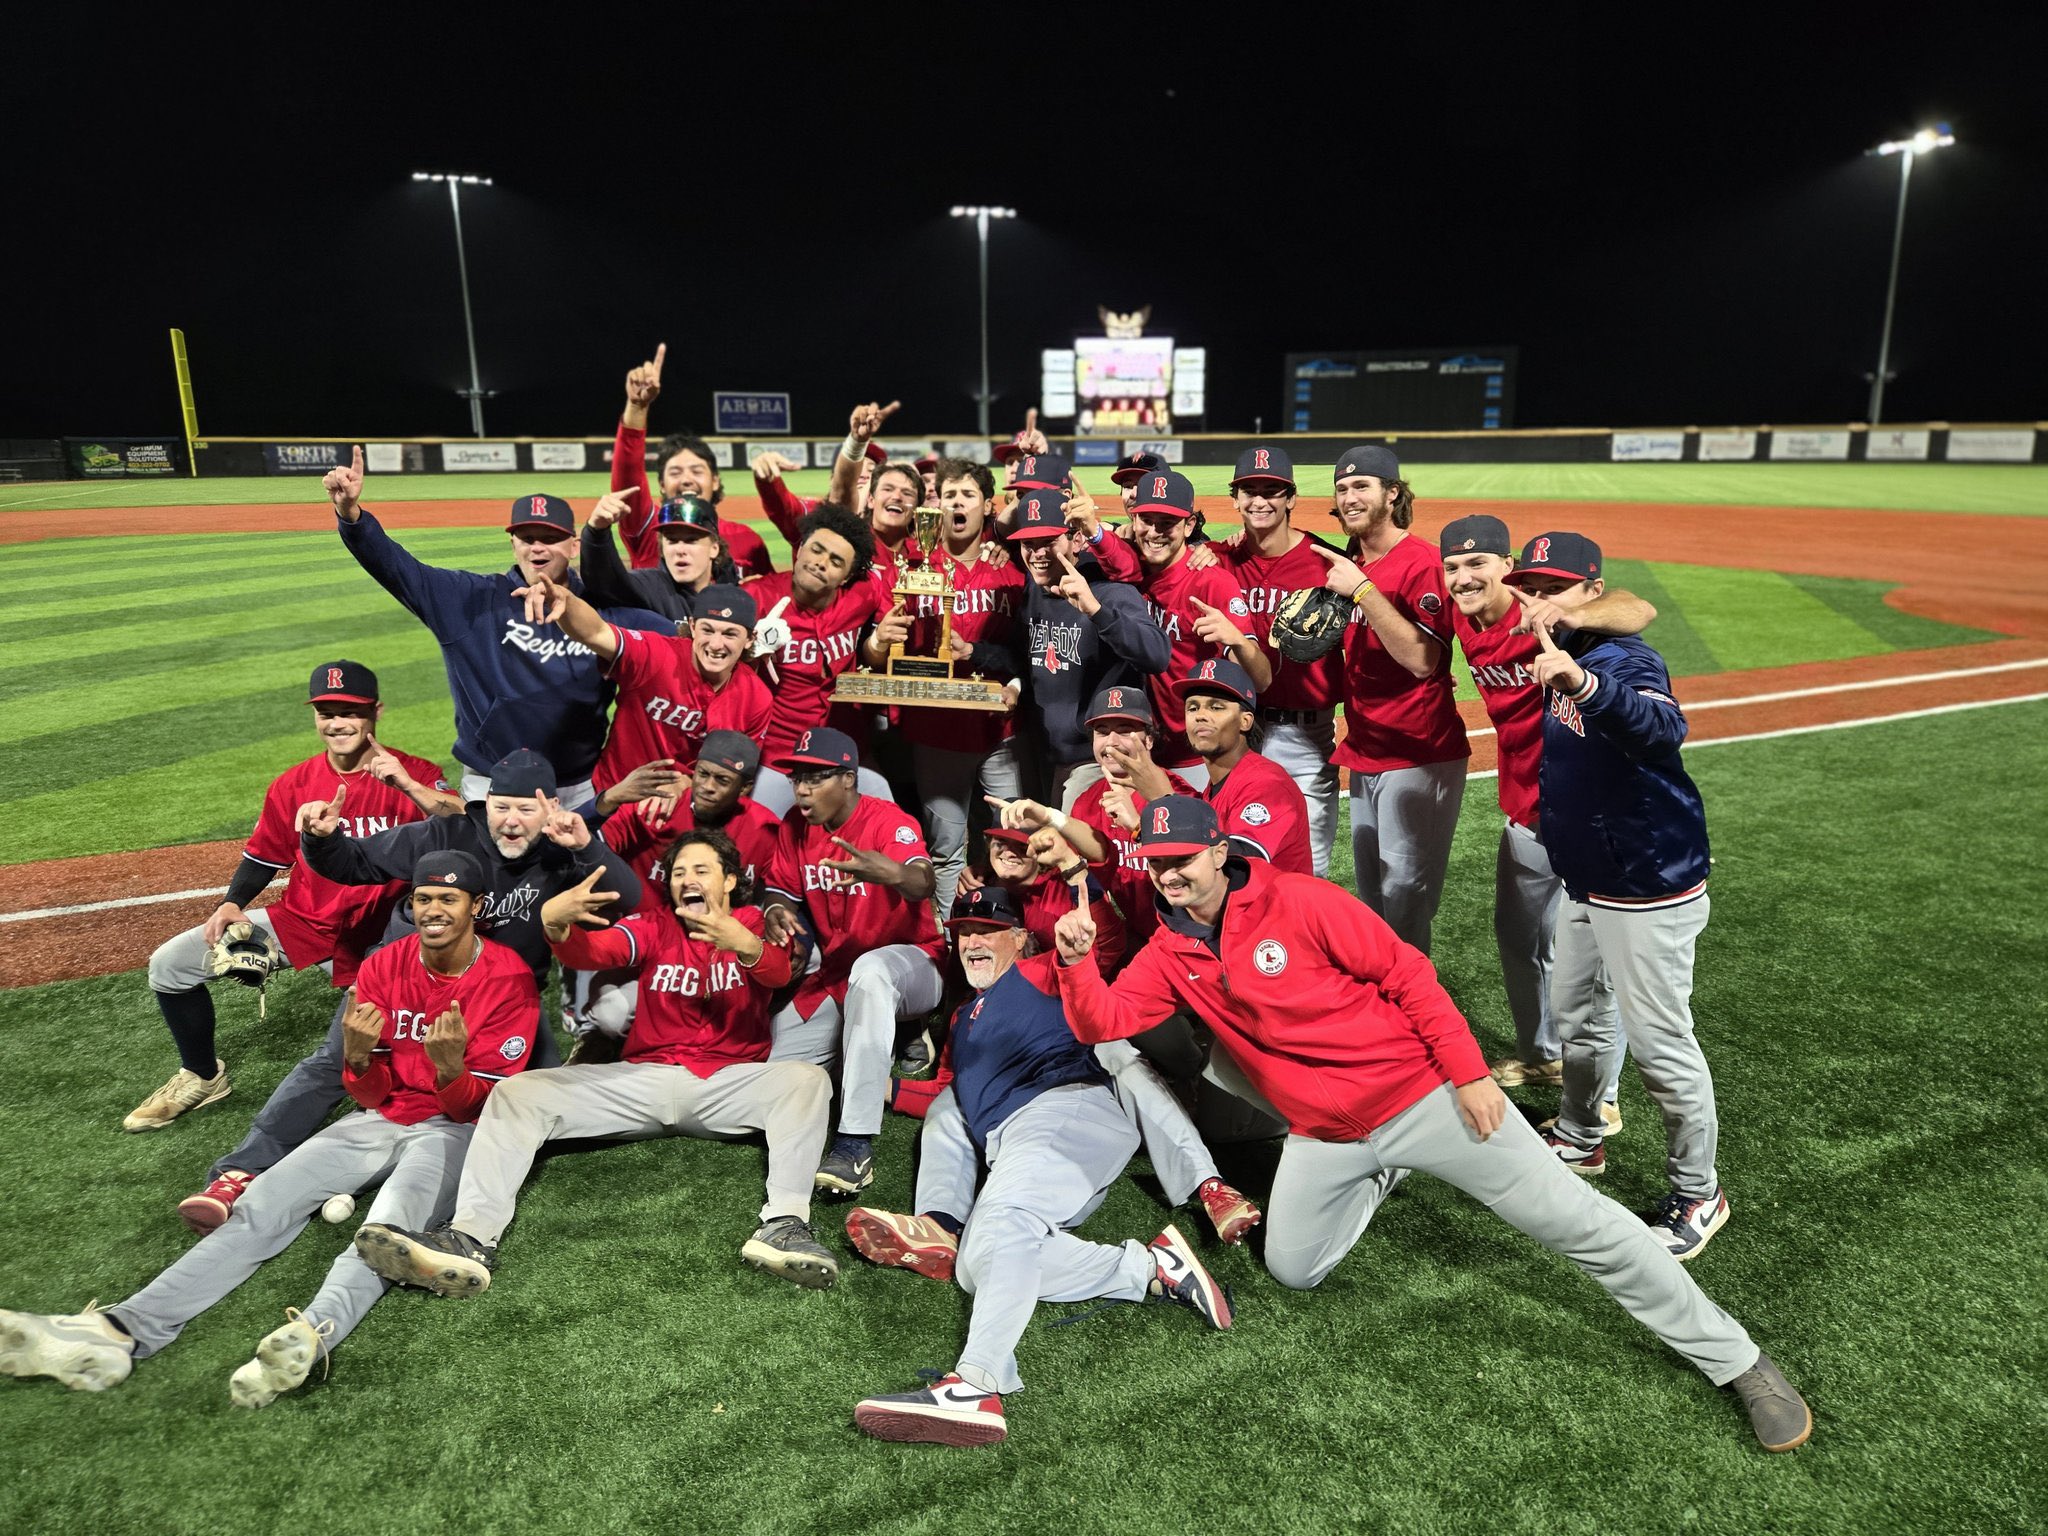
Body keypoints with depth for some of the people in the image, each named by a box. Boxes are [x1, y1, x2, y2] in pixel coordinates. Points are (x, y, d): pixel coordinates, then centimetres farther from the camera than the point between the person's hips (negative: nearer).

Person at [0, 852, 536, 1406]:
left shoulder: (509, 979, -11)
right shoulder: (381, 968, 4)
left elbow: (479, 1106, -12)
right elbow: (372, 1097, 3)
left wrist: (450, 1069, -34)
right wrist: (358, 1056, -20)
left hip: (454, 1128, -5)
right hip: (379, 1119, 6)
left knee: (389, 1222, -36)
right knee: (260, 1208, -14)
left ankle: (312, 1335, -60)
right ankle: (122, 1331, -26)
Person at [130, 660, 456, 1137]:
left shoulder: (414, 775, -12)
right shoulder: (293, 785, 1)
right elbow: (263, 856, 13)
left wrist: (406, 785, -41)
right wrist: (232, 904, -3)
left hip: (376, 938, -4)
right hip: (300, 923, 4)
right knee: (170, 963, 2)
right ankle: (201, 1076, 23)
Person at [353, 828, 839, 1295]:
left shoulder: (756, 925, 4)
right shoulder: (654, 925, 10)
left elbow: (778, 972, -21)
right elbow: (595, 951, -11)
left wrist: (746, 947, -44)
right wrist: (555, 924, -34)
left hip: (730, 1083, -2)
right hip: (645, 1078, 3)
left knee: (806, 1078, -31)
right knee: (516, 1093, -13)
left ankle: (783, 1223, -45)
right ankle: (470, 1238, -30)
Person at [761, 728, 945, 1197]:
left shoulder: (889, 821, -18)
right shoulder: (795, 826, 2)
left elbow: (922, 883, -36)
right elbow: (782, 891, 7)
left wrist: (889, 872, -61)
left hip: (908, 963, -6)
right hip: (833, 975, 6)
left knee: (870, 971, -43)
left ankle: (856, 1145, -43)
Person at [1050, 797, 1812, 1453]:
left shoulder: (1295, 900, -16)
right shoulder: (1169, 953, 0)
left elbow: (1406, 973, -13)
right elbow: (1100, 1021, -6)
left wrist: (1469, 1073, -16)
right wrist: (1077, 958, -25)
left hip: (1422, 1094, -5)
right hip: (1323, 1134, 6)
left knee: (1578, 1222, -6)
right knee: (1291, 1270, 12)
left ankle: (1736, 1360, 11)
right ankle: (1378, 1178, 36)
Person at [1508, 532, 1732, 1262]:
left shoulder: (1623, 659, -23)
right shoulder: (1549, 658, 3)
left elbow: (1663, 730, -48)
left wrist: (1582, 683, -63)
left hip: (1648, 888, -9)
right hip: (1586, 881, 9)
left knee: (1659, 1040, -1)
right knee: (1575, 1013, 23)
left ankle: (1698, 1195, 17)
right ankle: (1579, 1140, 45)